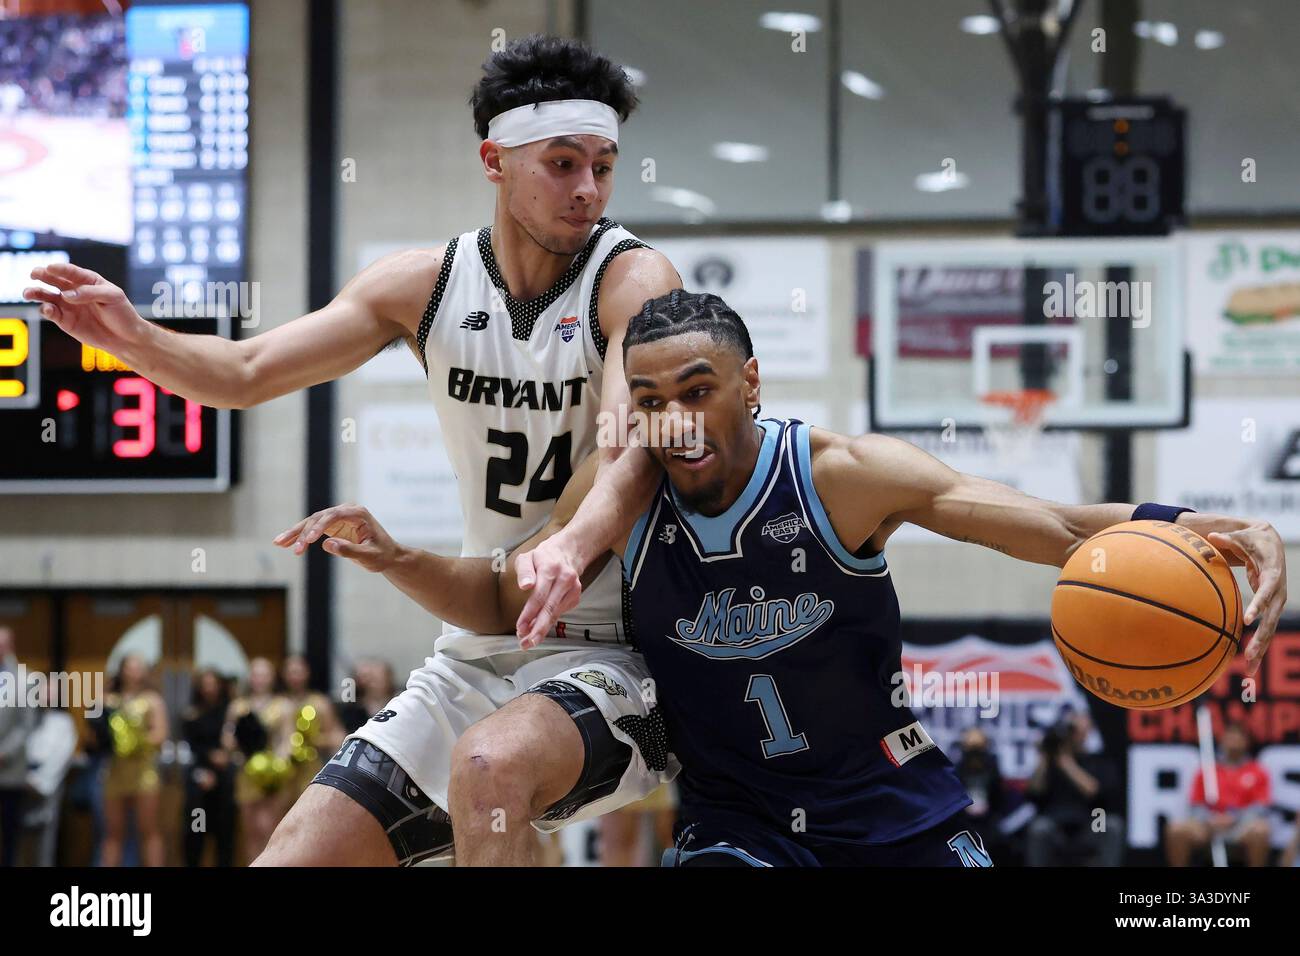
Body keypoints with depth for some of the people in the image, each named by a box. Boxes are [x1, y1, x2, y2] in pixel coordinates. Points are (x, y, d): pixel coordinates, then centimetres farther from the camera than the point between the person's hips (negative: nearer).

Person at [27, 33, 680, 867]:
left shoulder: (634, 281, -12)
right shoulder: (423, 285, 3)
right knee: (304, 850, -3)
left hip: (615, 651, -5)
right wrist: (135, 338, -19)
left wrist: (572, 545, -49)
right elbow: (247, 373, 2)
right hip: (477, 652, 5)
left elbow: (637, 449, -28)